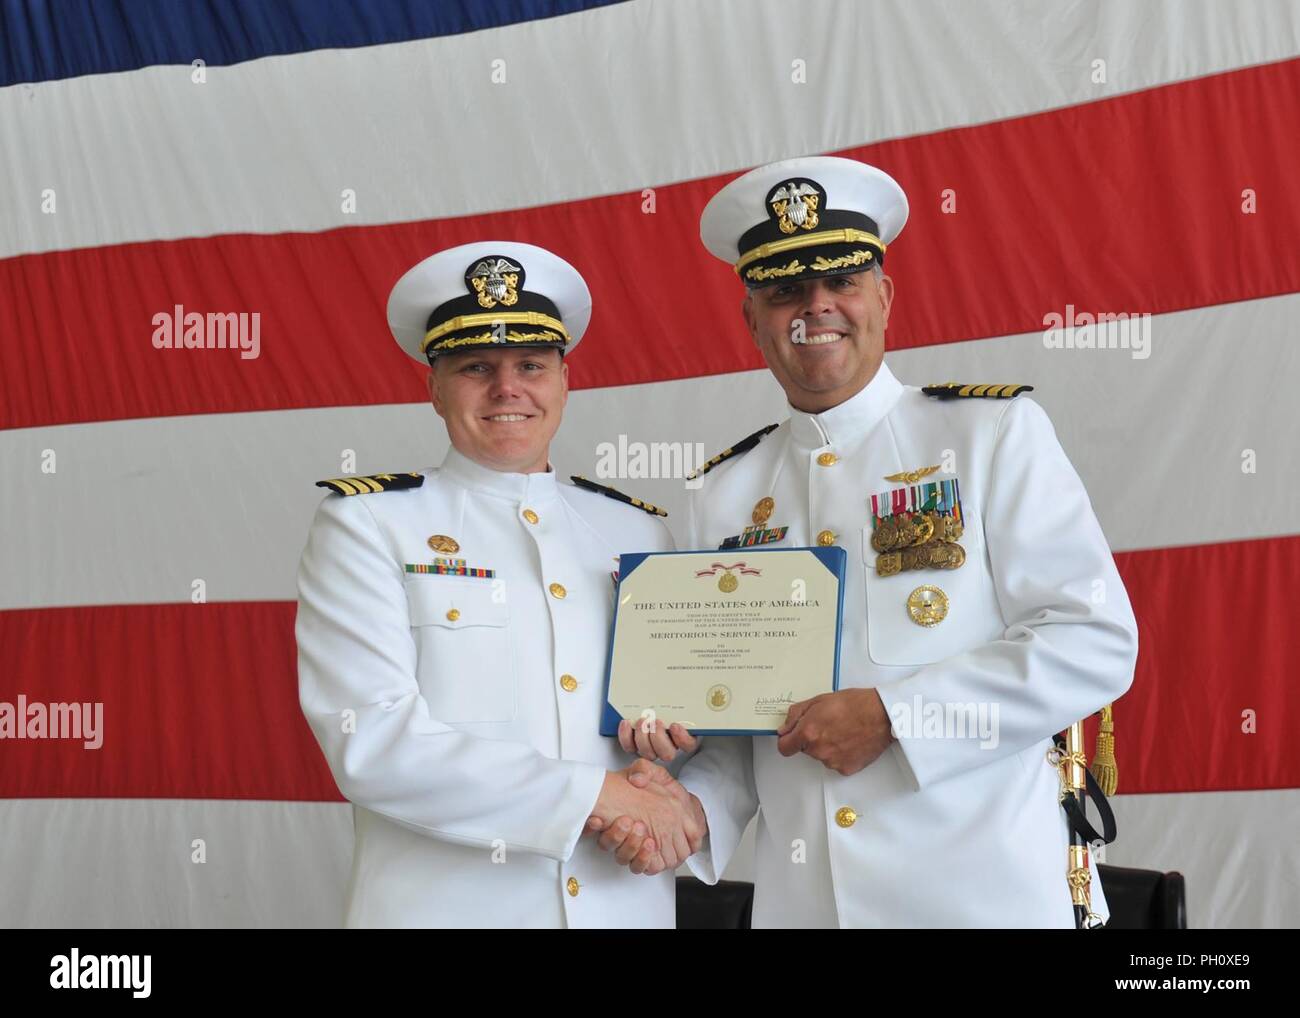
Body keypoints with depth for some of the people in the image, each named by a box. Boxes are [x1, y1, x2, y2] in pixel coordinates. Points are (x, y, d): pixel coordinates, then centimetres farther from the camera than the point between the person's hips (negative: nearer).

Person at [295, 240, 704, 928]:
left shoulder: (641, 532, 7)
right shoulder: (365, 523, -3)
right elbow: (371, 743, -15)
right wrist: (596, 796, -18)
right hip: (444, 904, -3)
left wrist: (686, 808, -14)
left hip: (628, 905, 3)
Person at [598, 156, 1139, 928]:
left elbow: (1096, 642, -9)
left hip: (986, 890, -3)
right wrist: (688, 812, -9)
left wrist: (891, 716, -16)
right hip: (798, 896, 3)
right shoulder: (723, 496, 7)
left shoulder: (993, 432, -2)